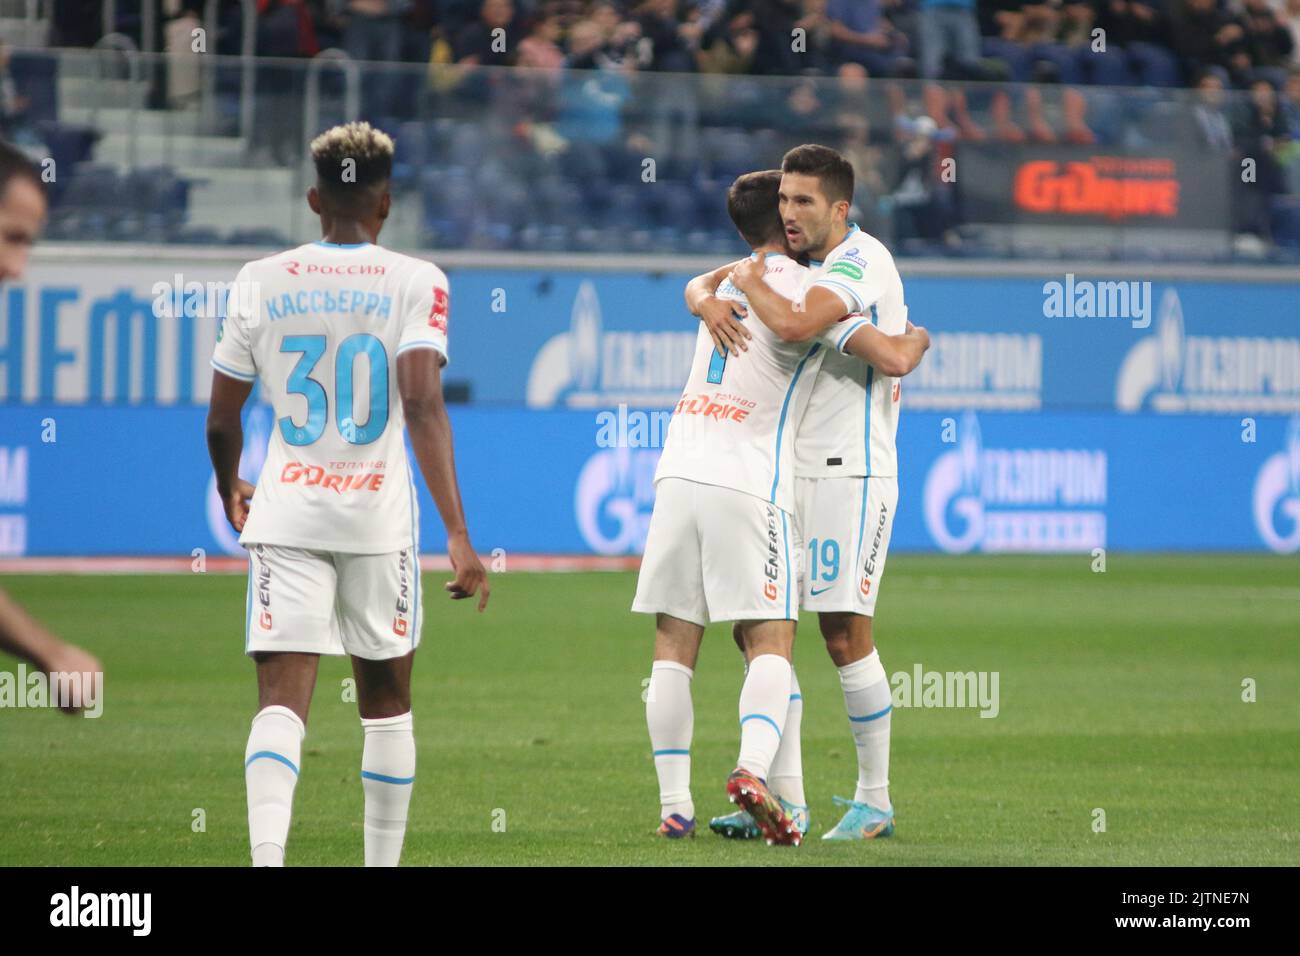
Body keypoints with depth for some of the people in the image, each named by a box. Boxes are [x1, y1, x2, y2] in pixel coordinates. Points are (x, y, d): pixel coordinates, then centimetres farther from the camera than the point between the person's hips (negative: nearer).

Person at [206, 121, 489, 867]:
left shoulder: (261, 282, 3)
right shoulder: (415, 283, -4)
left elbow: (222, 420, 7)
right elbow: (422, 404, -16)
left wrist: (231, 492, 29)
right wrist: (458, 535, -18)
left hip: (285, 516, 1)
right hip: (379, 517, -1)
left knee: (282, 699, -6)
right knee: (387, 701, 16)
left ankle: (267, 854, -29)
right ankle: (384, 862, 22)